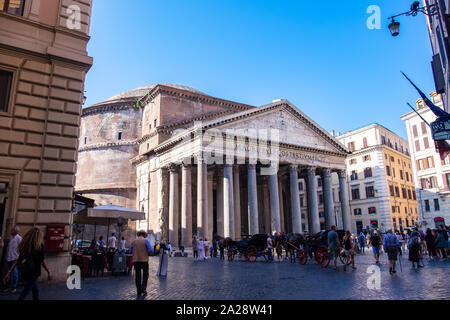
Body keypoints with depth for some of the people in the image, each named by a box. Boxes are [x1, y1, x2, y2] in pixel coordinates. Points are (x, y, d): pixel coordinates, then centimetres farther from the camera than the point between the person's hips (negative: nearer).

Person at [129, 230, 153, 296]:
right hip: (144, 260, -3)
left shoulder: (134, 241, 7)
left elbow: (130, 251, 6)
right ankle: (143, 288, -2)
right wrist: (148, 254, 10)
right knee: (145, 275, 10)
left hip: (136, 260, 3)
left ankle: (139, 291, 13)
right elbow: (150, 250, -11)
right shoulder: (146, 240, -4)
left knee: (138, 276, 11)